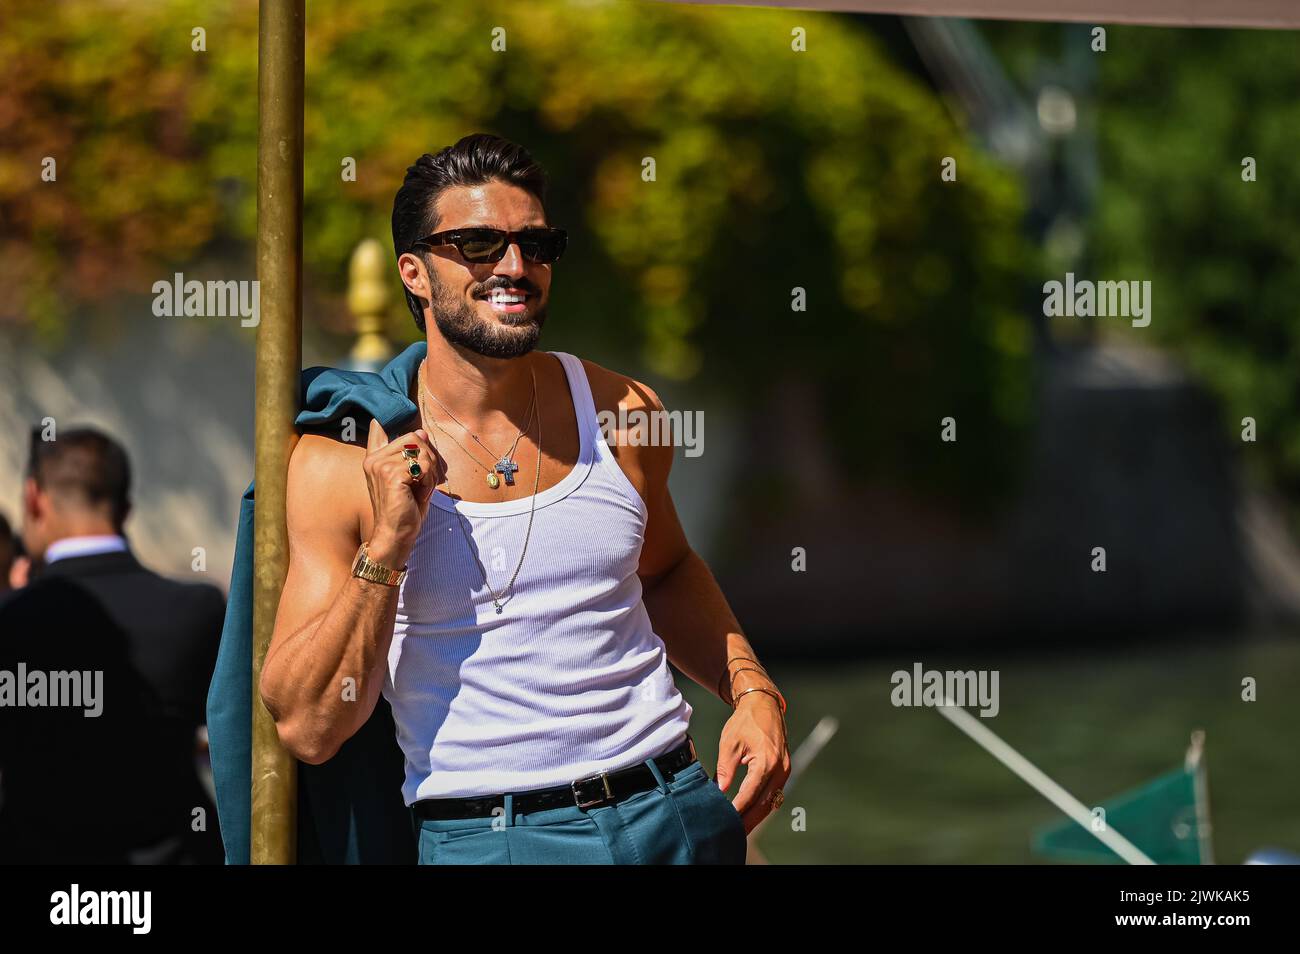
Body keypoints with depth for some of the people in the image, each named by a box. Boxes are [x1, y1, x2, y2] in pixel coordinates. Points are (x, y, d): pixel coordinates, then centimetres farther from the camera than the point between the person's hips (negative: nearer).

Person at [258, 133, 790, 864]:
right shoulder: (342, 464, -7)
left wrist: (751, 691, 8)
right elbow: (309, 729, -10)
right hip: (483, 836, -3)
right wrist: (386, 548, -18)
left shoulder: (623, 414, 3)